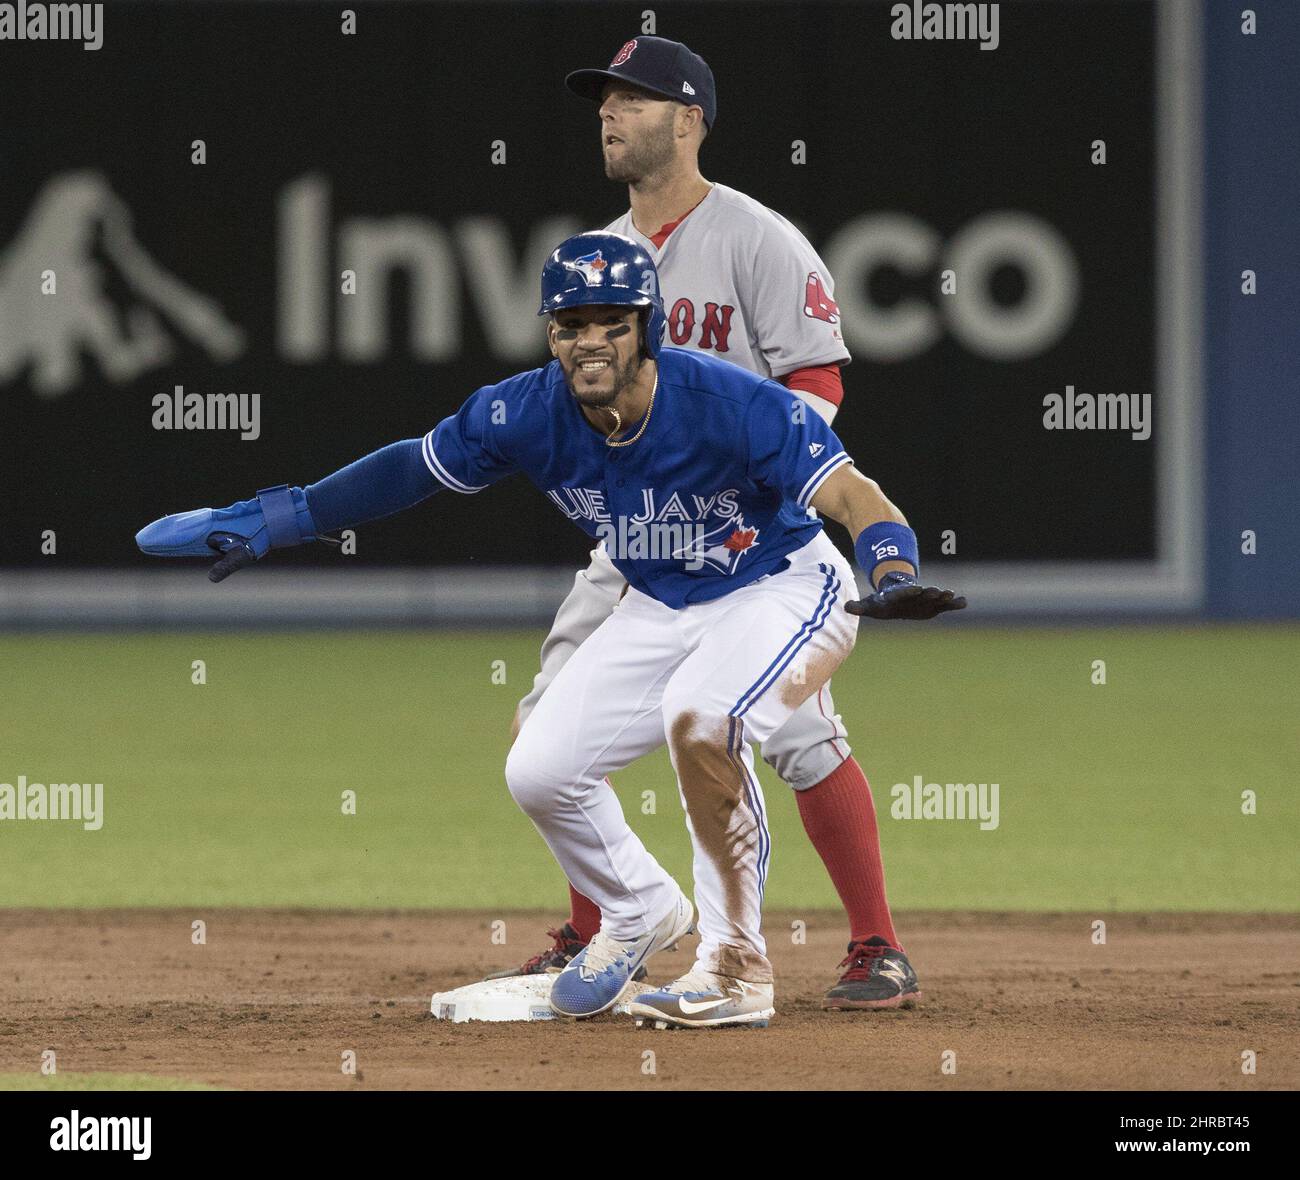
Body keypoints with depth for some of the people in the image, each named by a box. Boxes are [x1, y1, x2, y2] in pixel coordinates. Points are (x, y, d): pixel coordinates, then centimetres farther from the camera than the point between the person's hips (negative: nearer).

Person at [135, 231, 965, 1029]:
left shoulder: (732, 404, -30)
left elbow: (854, 495, -36)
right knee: (540, 772, -2)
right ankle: (642, 914, 29)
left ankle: (736, 971, -21)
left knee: (699, 717, -34)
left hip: (786, 589, -6)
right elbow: (411, 470, -2)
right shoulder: (530, 414, -16)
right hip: (660, 607, 6)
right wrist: (267, 525, -4)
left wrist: (893, 576, -56)